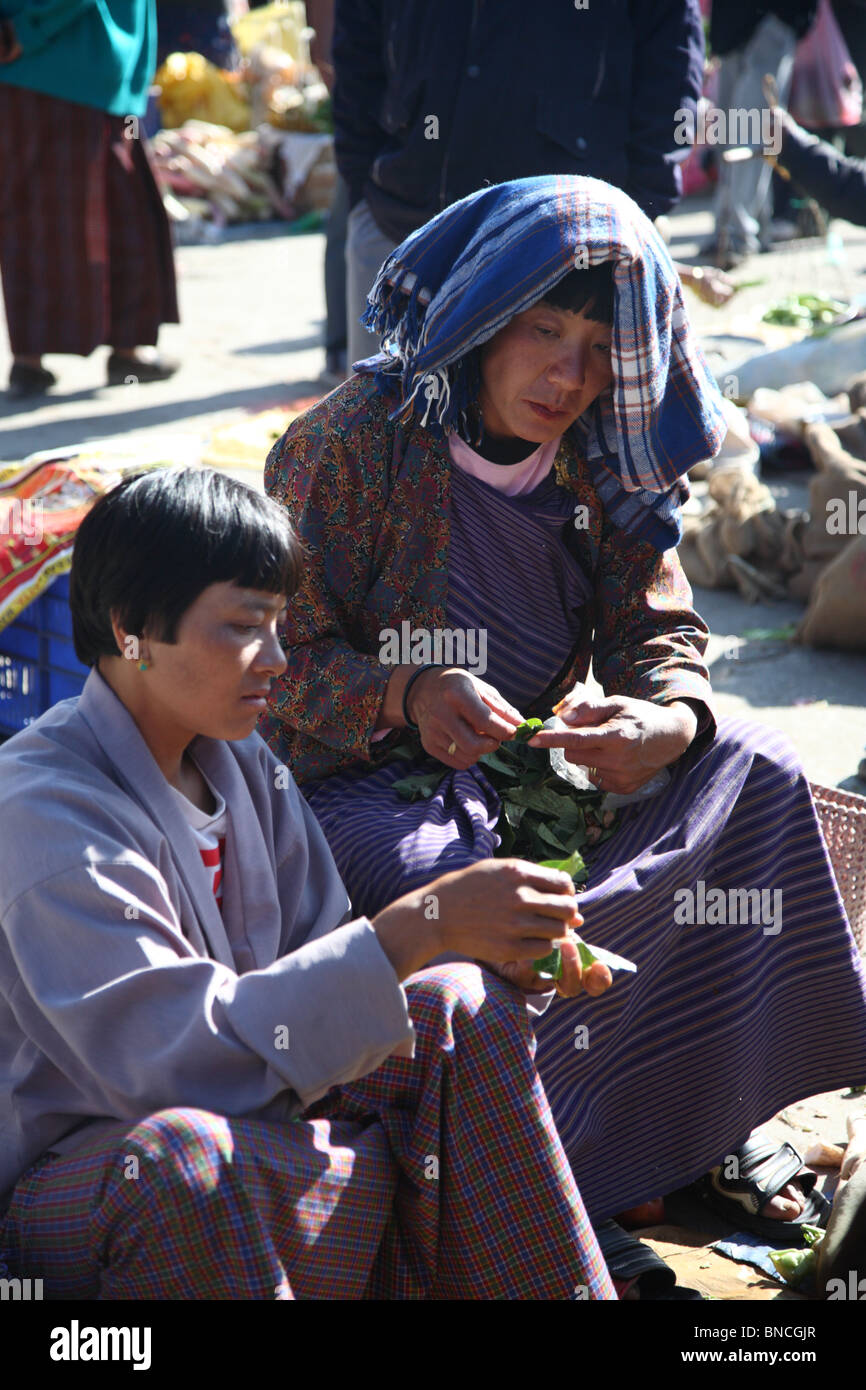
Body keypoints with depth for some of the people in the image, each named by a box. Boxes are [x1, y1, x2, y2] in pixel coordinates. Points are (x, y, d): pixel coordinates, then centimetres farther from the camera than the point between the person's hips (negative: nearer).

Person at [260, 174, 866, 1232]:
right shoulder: (356, 441, -14)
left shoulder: (603, 470, 2)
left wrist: (670, 724, -23)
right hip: (351, 781, -6)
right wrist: (406, 695, -33)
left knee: (753, 767, -8)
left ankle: (706, 1115, -4)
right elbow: (278, 658, -14)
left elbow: (658, 632, 1)